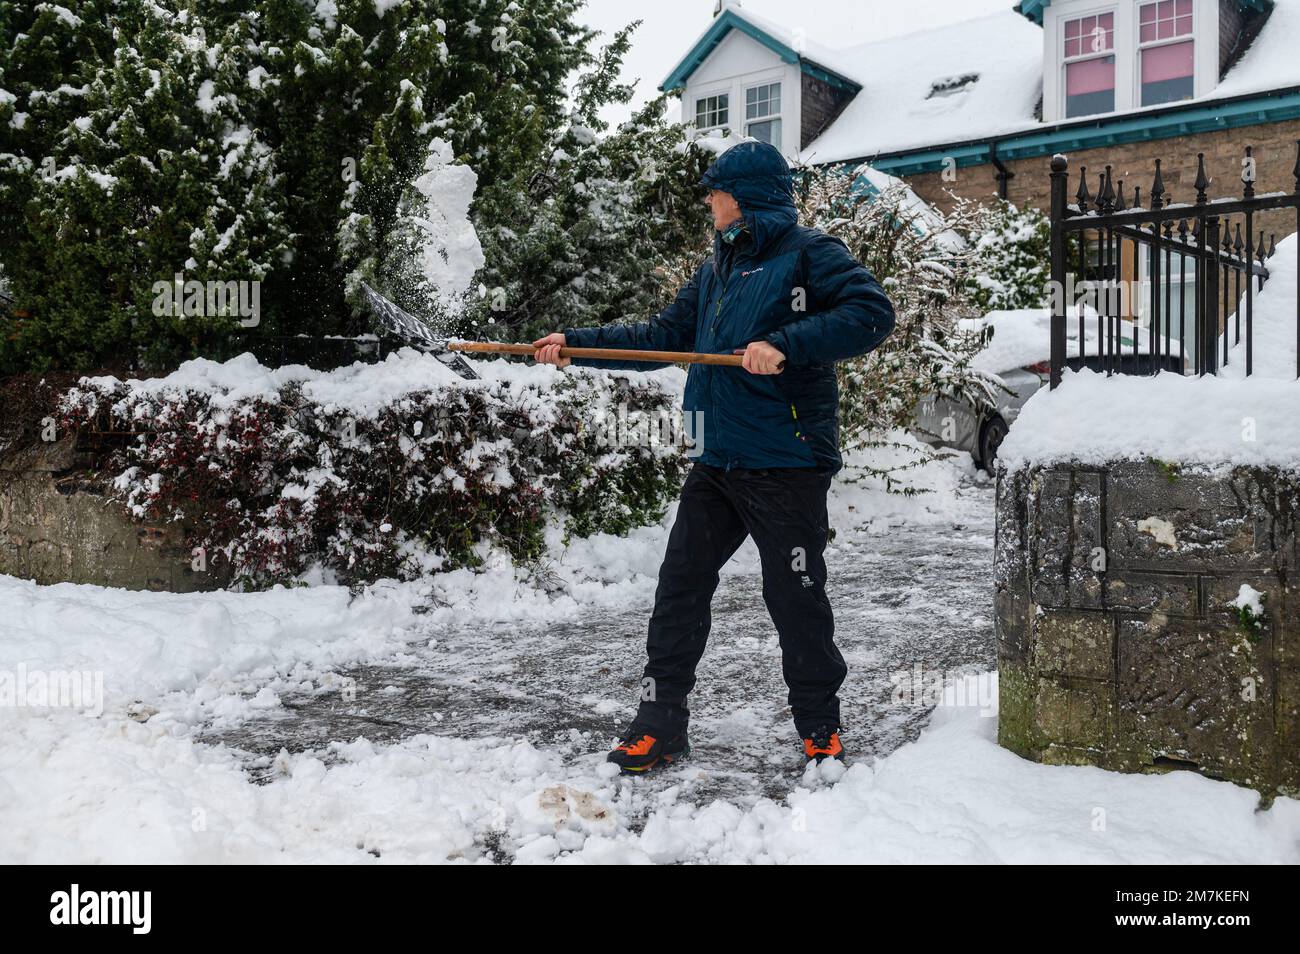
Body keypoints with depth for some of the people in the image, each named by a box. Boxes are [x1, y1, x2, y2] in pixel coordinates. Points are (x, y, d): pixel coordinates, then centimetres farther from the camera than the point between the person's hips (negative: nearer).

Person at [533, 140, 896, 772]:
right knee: (681, 585, 7)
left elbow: (872, 312, -17)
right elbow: (662, 336, 21)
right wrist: (577, 343, 15)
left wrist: (785, 345, -25)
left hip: (786, 462, -7)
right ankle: (661, 723, 17)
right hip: (717, 461, 8)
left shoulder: (808, 252, -4)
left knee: (796, 597, 2)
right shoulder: (717, 269, 19)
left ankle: (821, 732, 21)